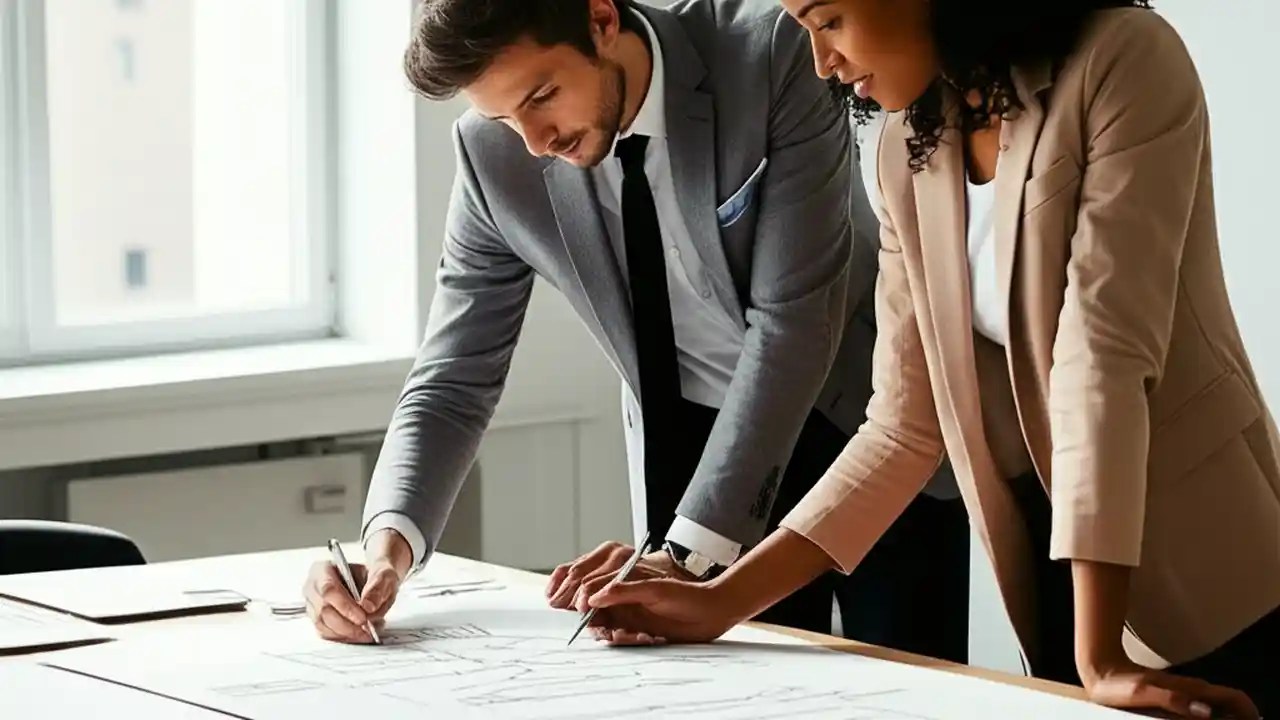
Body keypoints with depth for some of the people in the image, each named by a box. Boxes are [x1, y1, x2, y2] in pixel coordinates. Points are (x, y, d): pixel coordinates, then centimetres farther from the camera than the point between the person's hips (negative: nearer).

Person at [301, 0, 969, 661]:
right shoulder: (494, 153, -15)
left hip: (858, 416, -2)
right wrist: (390, 539, -28)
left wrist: (687, 553, -32)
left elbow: (793, 318, -27)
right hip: (693, 445, 2)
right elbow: (454, 381, -8)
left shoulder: (773, 57, -25)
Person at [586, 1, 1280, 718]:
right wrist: (726, 602, -6)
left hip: (1207, 580, -5)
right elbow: (906, 423, 3)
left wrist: (1100, 655, -29)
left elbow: (1105, 354, -24)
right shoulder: (908, 148, 5)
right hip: (1058, 572, 5)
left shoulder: (1122, 63, -15)